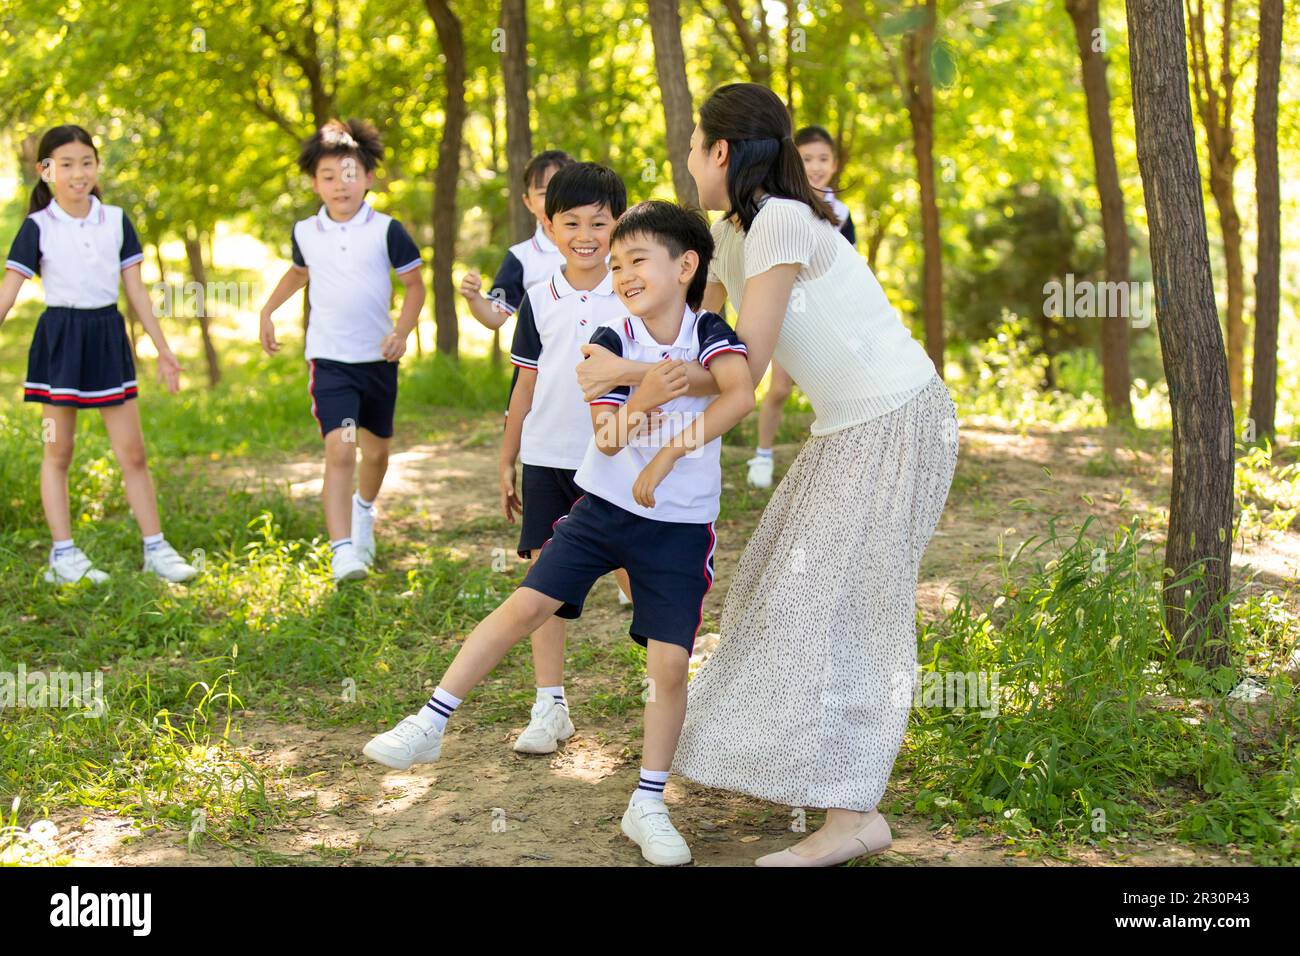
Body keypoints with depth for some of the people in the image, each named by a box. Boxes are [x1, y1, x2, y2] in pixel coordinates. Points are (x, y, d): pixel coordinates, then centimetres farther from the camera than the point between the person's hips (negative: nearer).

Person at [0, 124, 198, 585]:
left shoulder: (116, 220, 4)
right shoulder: (38, 227, -5)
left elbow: (136, 289, 8)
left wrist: (163, 350, 9)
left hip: (107, 335, 3)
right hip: (59, 337, -2)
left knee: (132, 451, 4)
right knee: (58, 451, 5)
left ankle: (155, 548, 11)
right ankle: (63, 554, 11)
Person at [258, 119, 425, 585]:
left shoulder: (387, 231, -6)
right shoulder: (305, 232, 2)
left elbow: (415, 285, 0)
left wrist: (401, 332, -14)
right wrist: (267, 311, 19)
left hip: (378, 359, 1)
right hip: (329, 359, -1)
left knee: (376, 449, 19)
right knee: (339, 449, -19)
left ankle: (364, 510, 51)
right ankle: (343, 550, -24)